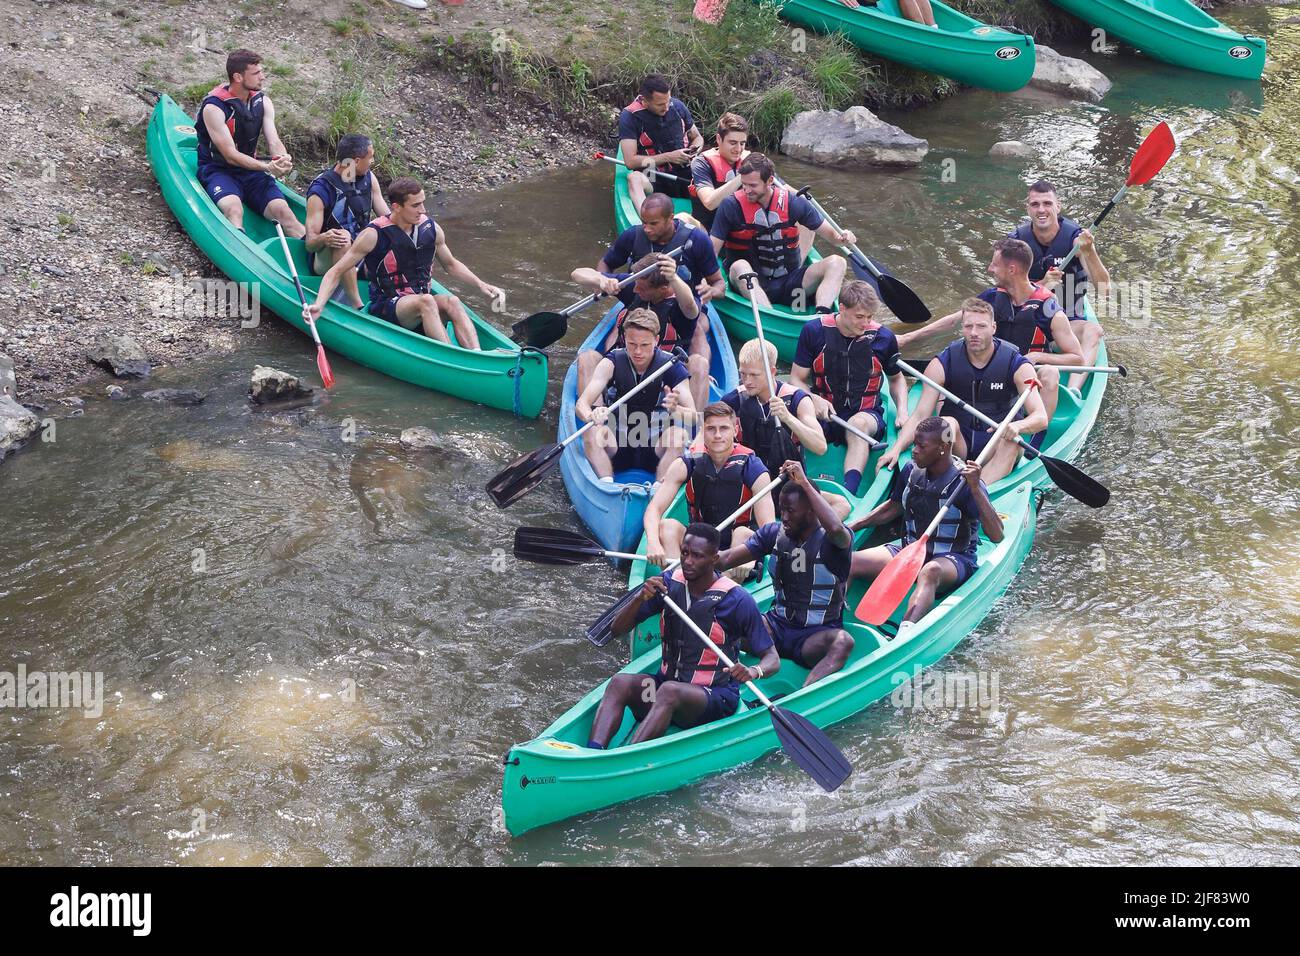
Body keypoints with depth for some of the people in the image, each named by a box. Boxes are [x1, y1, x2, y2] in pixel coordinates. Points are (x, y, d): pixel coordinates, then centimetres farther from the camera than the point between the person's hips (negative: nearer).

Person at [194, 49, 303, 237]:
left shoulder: (262, 102, 5)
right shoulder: (214, 107, -15)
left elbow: (274, 142, -3)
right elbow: (230, 156, -19)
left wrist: (283, 159, -27)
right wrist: (267, 166, -33)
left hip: (251, 170, 5)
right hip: (217, 171, -5)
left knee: (282, 210, -20)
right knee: (234, 210, -35)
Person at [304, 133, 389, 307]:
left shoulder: (369, 179, 4)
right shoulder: (320, 191, -15)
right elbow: (310, 243, -18)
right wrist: (324, 239, -42)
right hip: (325, 259, -6)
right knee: (342, 237, -38)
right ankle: (357, 306, -40)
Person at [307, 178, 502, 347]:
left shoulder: (431, 229, 4)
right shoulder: (374, 235, -10)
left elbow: (450, 264, 24)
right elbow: (336, 272, -6)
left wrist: (480, 284, 12)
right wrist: (318, 305, -20)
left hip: (423, 304, 5)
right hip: (385, 310, -5)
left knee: (451, 301, -28)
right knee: (425, 301, -35)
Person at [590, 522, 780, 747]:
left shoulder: (736, 599, -10)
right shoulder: (668, 583, 2)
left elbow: (773, 659, -8)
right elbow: (618, 629, 4)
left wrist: (753, 672, -32)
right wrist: (641, 598, -16)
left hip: (716, 697, -5)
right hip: (668, 681, 5)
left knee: (670, 690, -36)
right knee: (620, 682, -24)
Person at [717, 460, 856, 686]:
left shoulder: (831, 541, -10)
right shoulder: (774, 532, 6)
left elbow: (836, 529, -36)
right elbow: (726, 559, 1)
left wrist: (805, 484, -29)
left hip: (816, 635, -5)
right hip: (777, 626, 5)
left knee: (843, 642, -39)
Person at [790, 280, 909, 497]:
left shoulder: (883, 337, 1)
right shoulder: (814, 331, -3)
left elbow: (896, 378, 20)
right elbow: (796, 379, 3)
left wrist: (902, 411, 2)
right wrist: (814, 399, -19)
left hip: (867, 413, 0)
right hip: (824, 413, 1)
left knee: (858, 423, -38)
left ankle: (848, 491, -53)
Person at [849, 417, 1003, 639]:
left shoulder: (963, 481, -16)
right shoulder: (911, 470, 2)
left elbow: (996, 536, -26)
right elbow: (893, 507, 23)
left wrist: (976, 488, -34)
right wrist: (852, 527, 14)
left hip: (954, 559, -7)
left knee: (930, 571, -43)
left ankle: (903, 637, -64)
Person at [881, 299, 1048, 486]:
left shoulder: (1017, 364, -8)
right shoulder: (942, 364, -6)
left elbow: (1041, 417, -17)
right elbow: (919, 416, -10)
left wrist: (1017, 426, -40)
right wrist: (896, 449, -27)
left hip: (995, 449, -1)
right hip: (957, 445, 1)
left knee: (1012, 442, -34)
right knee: (947, 422, -30)